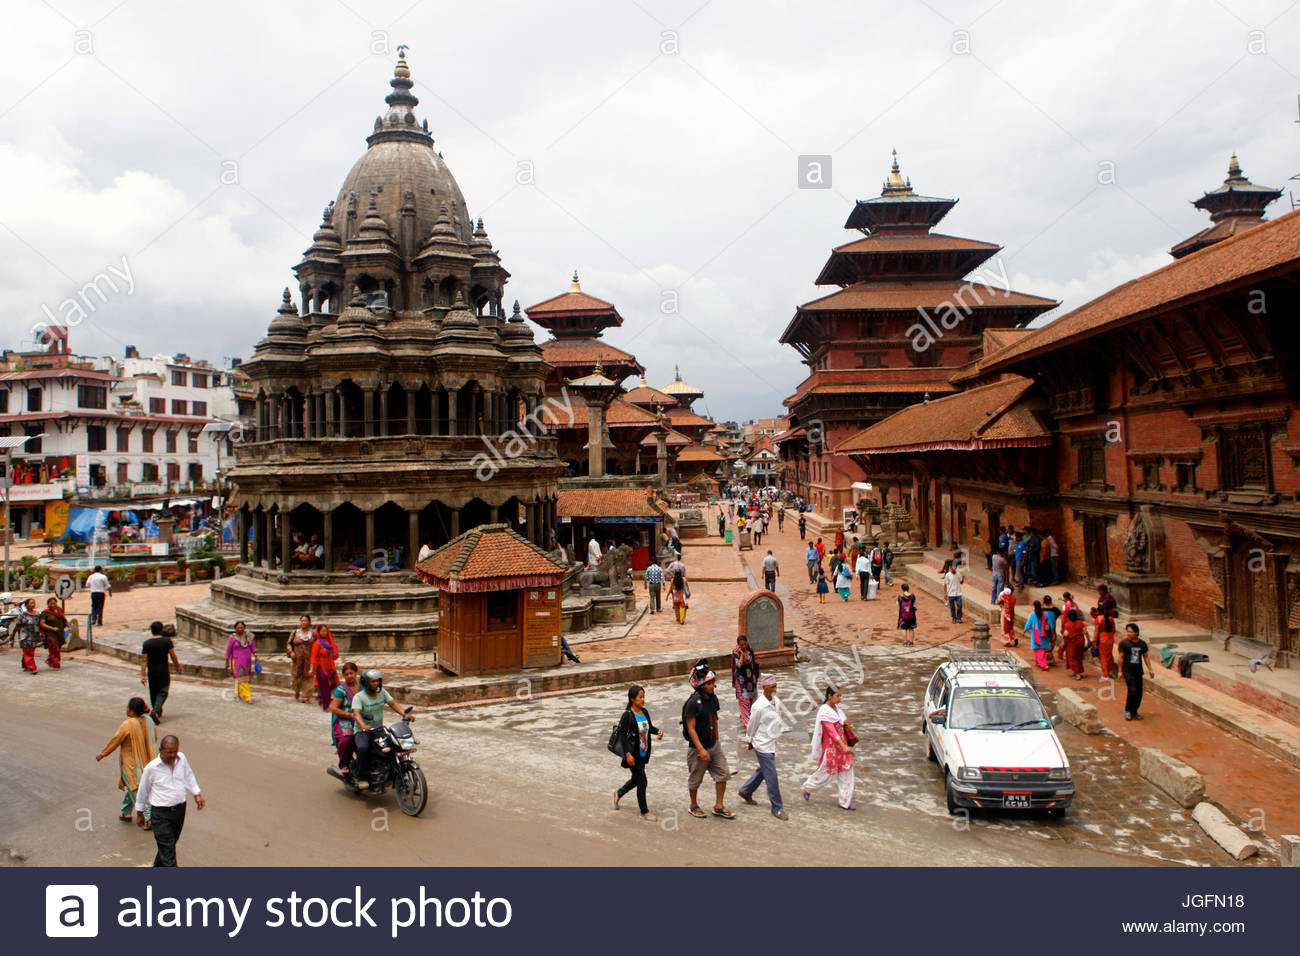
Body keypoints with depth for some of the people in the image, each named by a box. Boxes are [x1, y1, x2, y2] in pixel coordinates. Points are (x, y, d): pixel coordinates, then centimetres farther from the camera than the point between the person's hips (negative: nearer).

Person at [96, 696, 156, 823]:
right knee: (130, 786, 23)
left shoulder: (127, 725, -24)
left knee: (135, 790, 1)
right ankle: (125, 813, 34)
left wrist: (102, 754, 2)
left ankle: (149, 817, -1)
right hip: (144, 760, 7)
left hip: (130, 762, -7)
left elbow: (115, 741, -13)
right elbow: (153, 738, 8)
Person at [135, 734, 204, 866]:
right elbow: (142, 791, 1)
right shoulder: (151, 767, -13)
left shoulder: (182, 758, -2)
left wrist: (197, 794, 11)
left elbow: (189, 776, 17)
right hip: (160, 813, -5)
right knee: (168, 850, -5)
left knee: (170, 843, 20)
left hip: (180, 809, 5)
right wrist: (140, 814, 10)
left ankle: (158, 866, 43)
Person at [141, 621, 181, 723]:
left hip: (151, 672, 3)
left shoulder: (146, 643, -3)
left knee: (153, 693, 18)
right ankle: (156, 711, -20)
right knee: (162, 692, 0)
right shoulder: (167, 641, -9)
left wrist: (143, 675, -5)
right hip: (163, 672, -3)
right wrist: (178, 667, 6)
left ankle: (157, 712, 30)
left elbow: (144, 660, -5)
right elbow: (173, 656, -7)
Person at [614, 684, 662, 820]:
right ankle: (644, 811, 17)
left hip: (643, 753, 7)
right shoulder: (627, 715, -19)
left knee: (636, 779, 21)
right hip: (633, 755, -7)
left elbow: (650, 727, 16)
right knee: (642, 781, 0)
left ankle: (619, 793, 47)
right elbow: (622, 735, -18)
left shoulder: (644, 712, 2)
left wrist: (658, 731, -6)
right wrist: (628, 754, -22)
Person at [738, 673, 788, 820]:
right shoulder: (759, 706, -22)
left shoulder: (777, 701, 1)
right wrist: (749, 741, 2)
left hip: (772, 743, 8)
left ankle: (745, 791, 43)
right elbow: (751, 726, -9)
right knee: (771, 777, -2)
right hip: (763, 745, -8)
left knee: (763, 771, 23)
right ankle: (777, 808, 10)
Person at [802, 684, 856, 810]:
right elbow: (831, 731, -26)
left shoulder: (838, 708, 5)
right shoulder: (824, 711, -19)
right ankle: (807, 788, 33)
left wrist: (847, 725, -9)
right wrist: (844, 747, -32)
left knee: (846, 773, 7)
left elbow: (846, 726, 15)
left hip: (842, 744, 7)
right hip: (831, 746, -7)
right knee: (825, 771, 6)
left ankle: (845, 802, 17)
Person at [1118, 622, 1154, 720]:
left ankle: (1134, 712, 19)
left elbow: (1145, 657, 14)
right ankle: (1127, 711, 4)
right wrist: (1120, 671, -4)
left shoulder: (1142, 643, 5)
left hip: (1138, 671, 4)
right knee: (1132, 691, -14)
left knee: (1139, 693, 4)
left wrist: (1150, 669, 10)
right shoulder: (1124, 643, -6)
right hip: (1128, 671, -4)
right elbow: (1121, 657, -3)